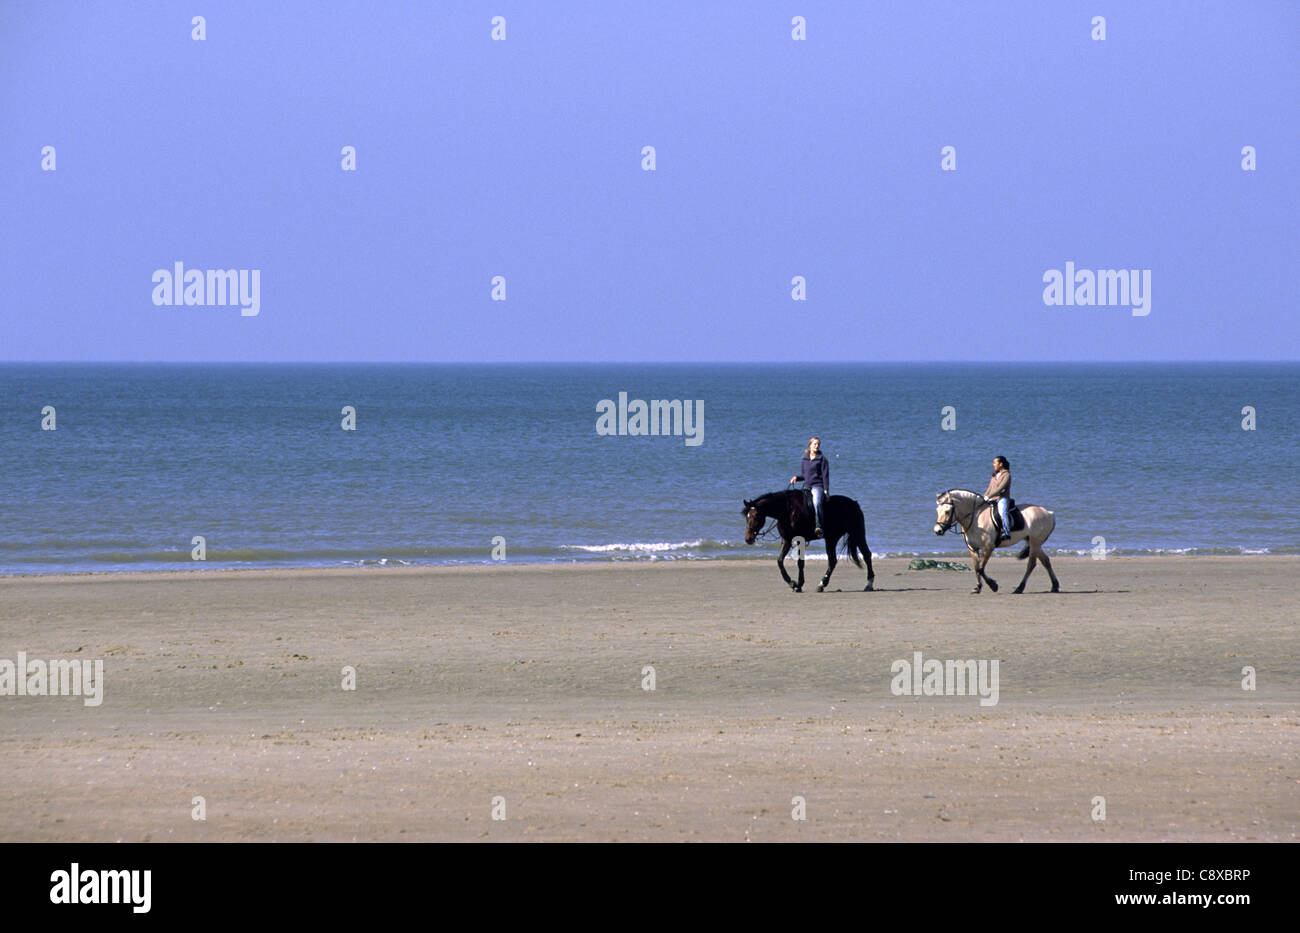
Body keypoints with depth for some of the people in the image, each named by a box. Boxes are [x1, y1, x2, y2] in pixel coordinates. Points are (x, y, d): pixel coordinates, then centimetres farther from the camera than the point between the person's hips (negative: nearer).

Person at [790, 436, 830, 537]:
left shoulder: (822, 459, 0)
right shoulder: (805, 459, 15)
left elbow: (825, 476, -3)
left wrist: (826, 491, -10)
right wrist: (797, 478, 2)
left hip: (818, 486, -7)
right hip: (807, 487, 7)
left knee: (816, 503, -34)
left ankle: (819, 527, -44)